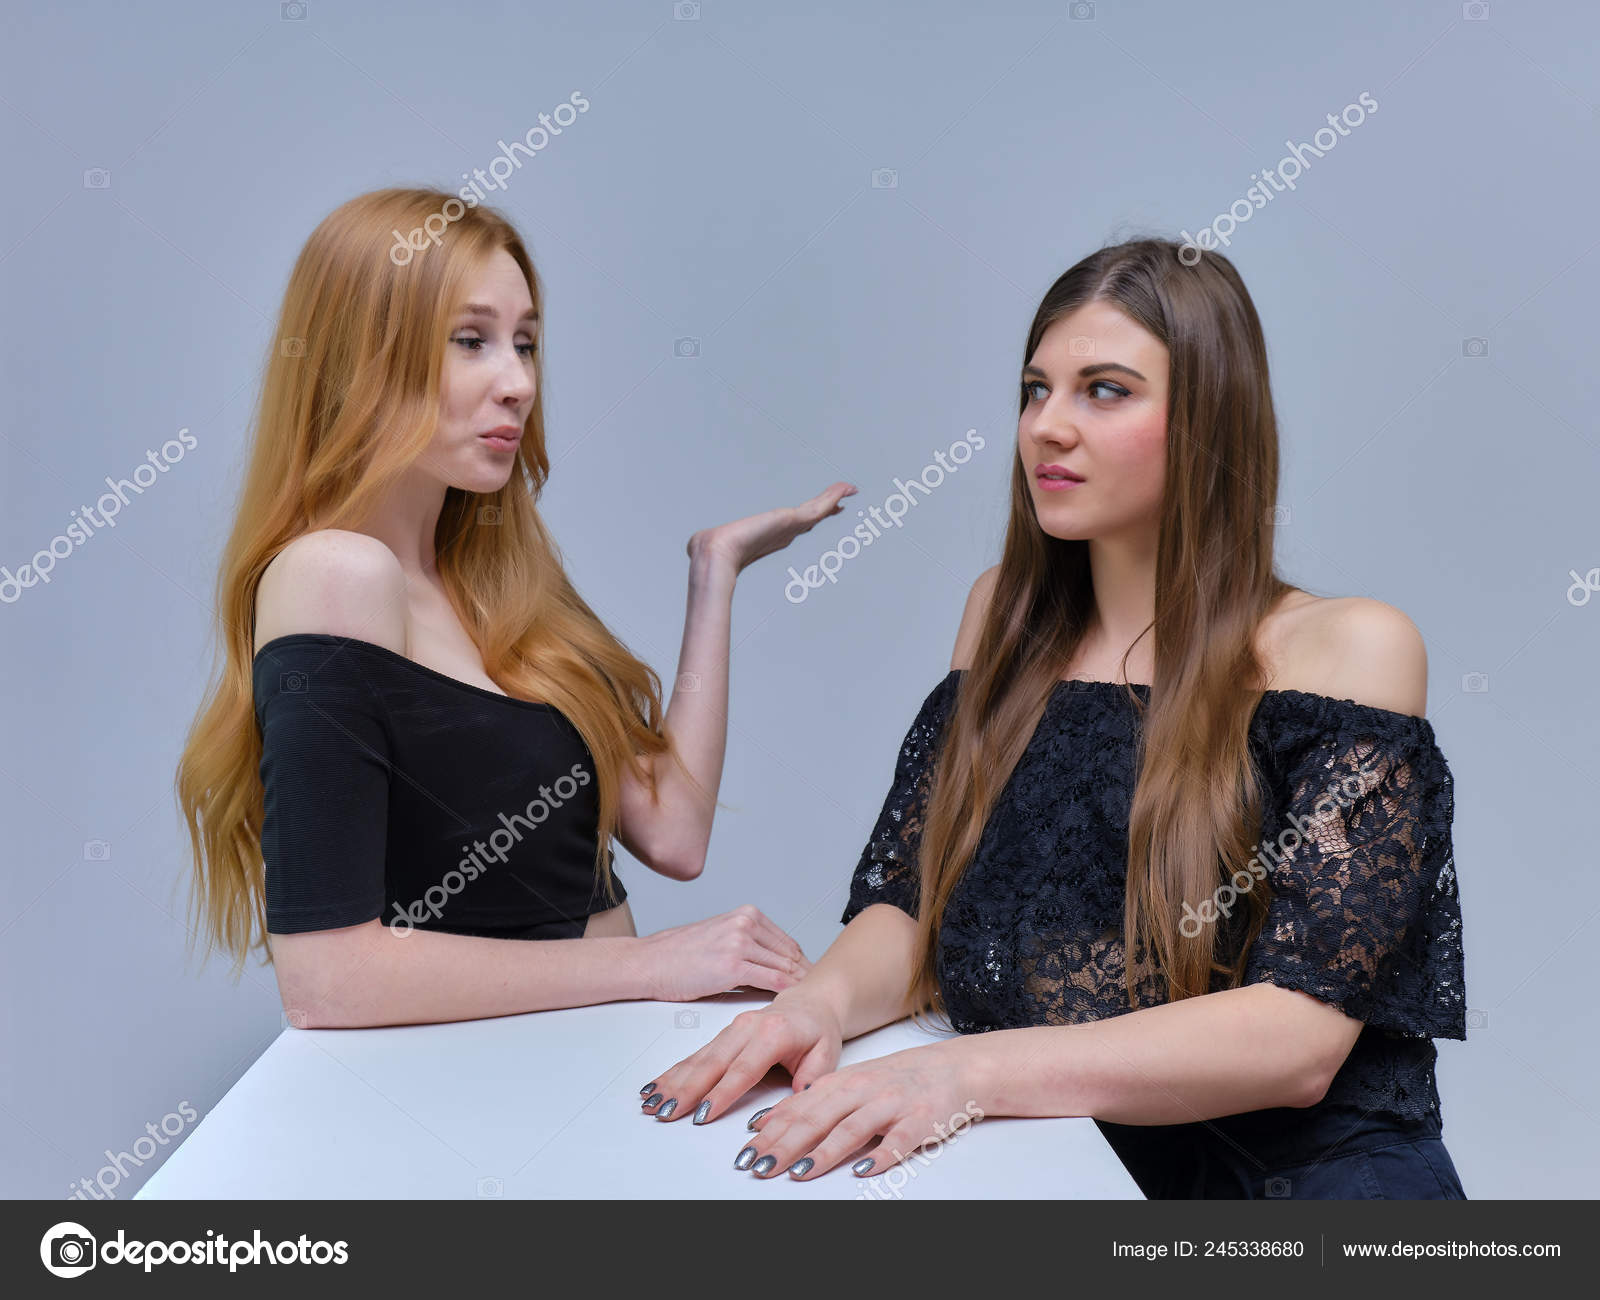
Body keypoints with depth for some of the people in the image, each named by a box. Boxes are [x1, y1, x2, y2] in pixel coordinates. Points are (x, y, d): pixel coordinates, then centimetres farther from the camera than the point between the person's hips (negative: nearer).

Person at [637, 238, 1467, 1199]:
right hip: (1038, 1164, 2)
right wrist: (825, 999, -13)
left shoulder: (1348, 647, -6)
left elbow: (1298, 1036, -14)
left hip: (1295, 1166, -2)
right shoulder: (1008, 615, 10)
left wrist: (977, 1070, -25)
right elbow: (909, 906, 10)